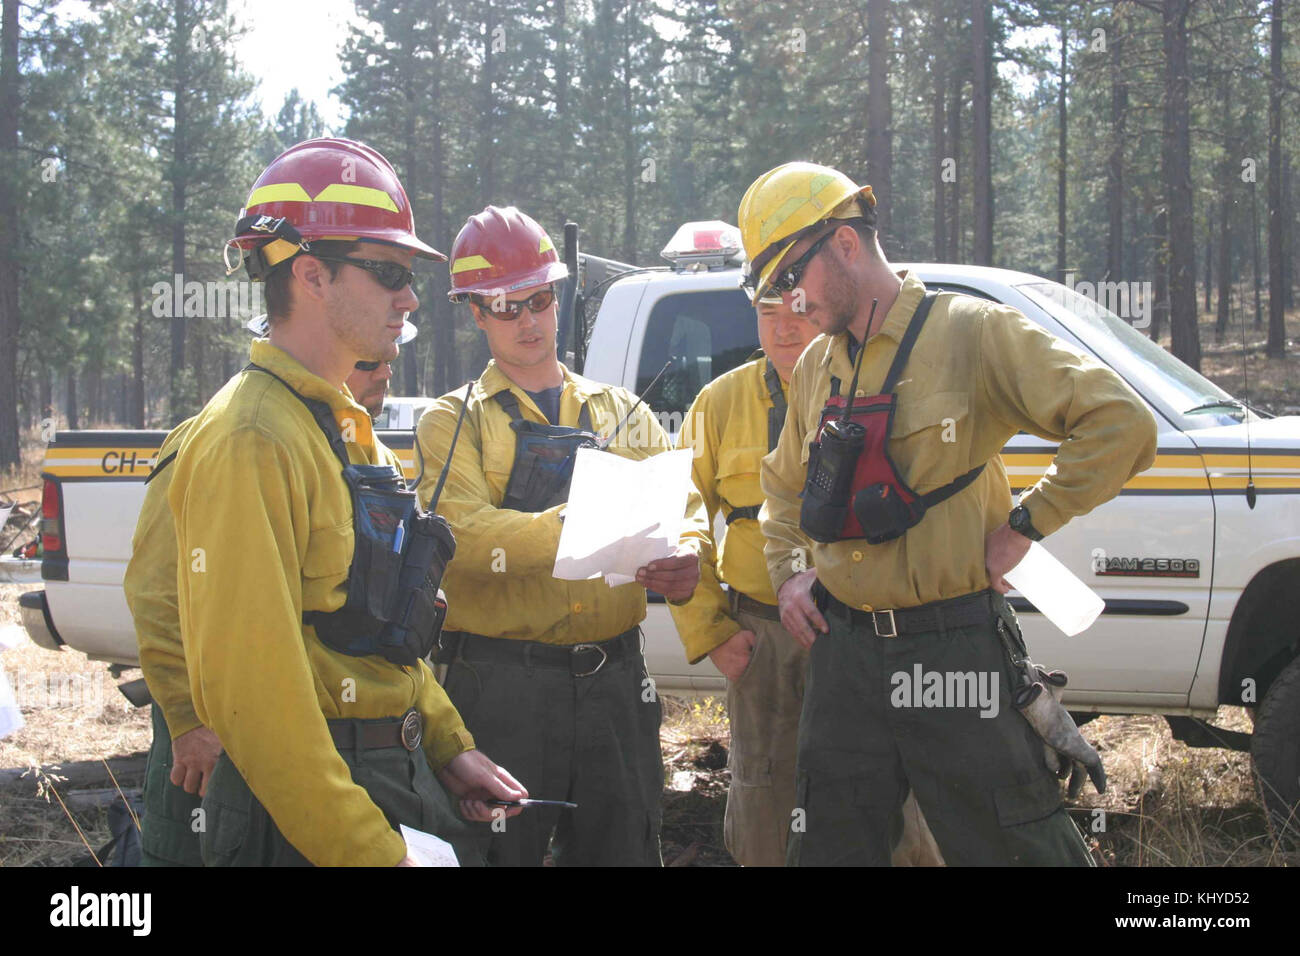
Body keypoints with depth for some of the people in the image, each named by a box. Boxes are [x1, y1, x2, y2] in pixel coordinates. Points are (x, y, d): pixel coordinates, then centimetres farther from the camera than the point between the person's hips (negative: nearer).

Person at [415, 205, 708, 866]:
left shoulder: (622, 413, 16)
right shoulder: (454, 422, 4)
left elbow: (685, 506, 7)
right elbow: (461, 533, -14)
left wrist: (685, 559, -18)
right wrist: (569, 529, -31)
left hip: (614, 681, 4)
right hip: (498, 683, -3)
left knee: (623, 847, 9)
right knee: (500, 849, 1)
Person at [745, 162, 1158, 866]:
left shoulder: (970, 333, -9)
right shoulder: (816, 367, 12)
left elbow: (1121, 426, -15)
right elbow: (783, 486, 28)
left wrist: (1023, 525, -13)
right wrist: (789, 571, 11)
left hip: (955, 650, -6)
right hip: (843, 649, 6)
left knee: (1010, 847, 0)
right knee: (829, 849, 12)